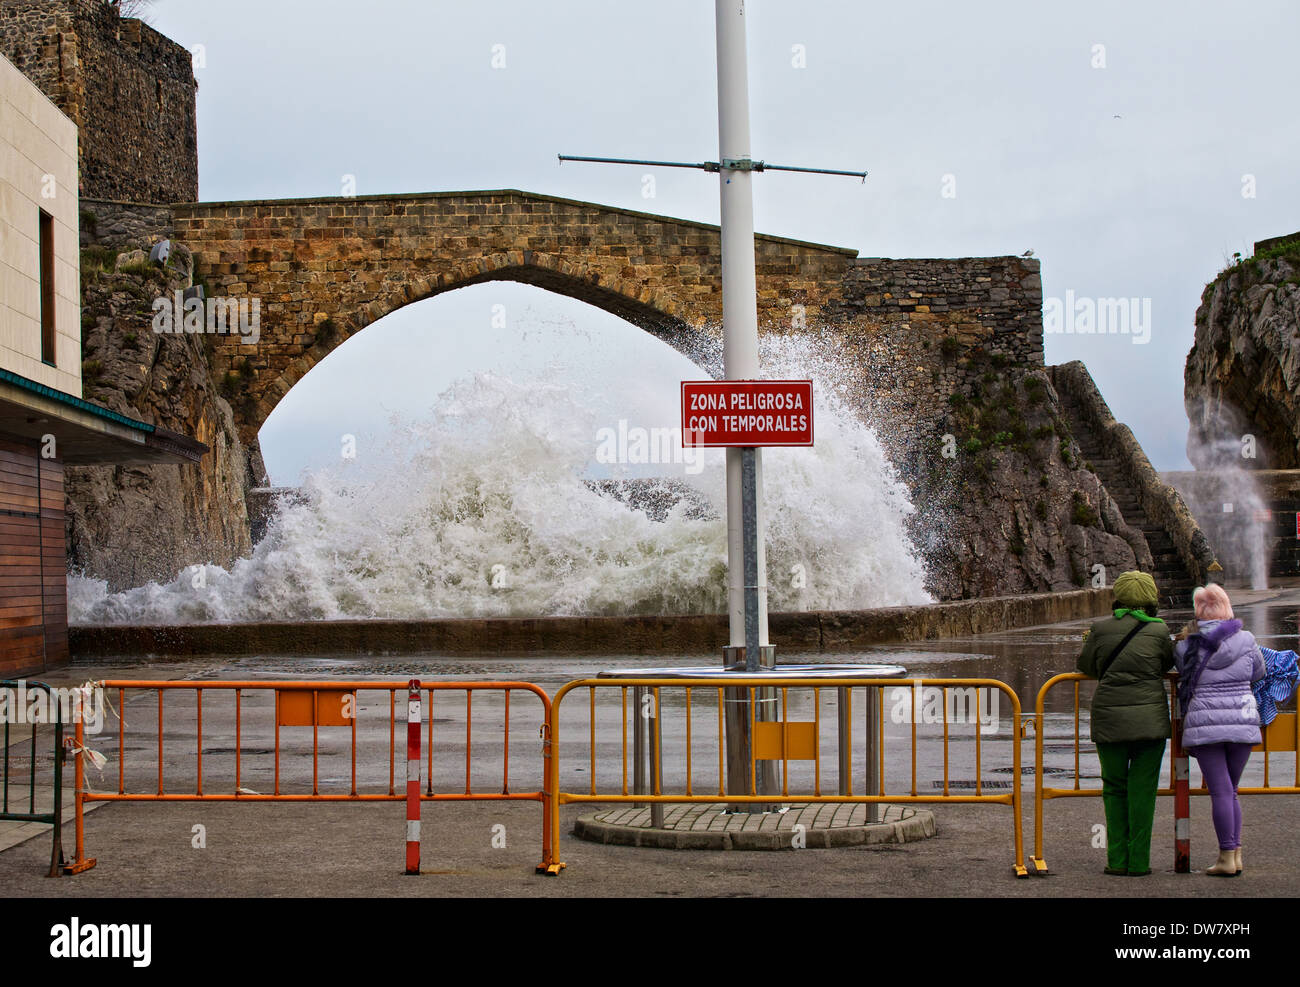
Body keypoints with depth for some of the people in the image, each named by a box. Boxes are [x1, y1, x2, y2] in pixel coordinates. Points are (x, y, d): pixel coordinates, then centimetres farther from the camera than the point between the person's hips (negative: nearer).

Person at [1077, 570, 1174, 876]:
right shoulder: (1159, 631, -4)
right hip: (1150, 719, -1)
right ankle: (1138, 862, 4)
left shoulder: (1101, 629, -2)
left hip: (1109, 720, 1)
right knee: (1142, 790, 5)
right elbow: (1167, 664, 12)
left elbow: (1086, 665, 10)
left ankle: (1117, 860, 8)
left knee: (1114, 788, 11)